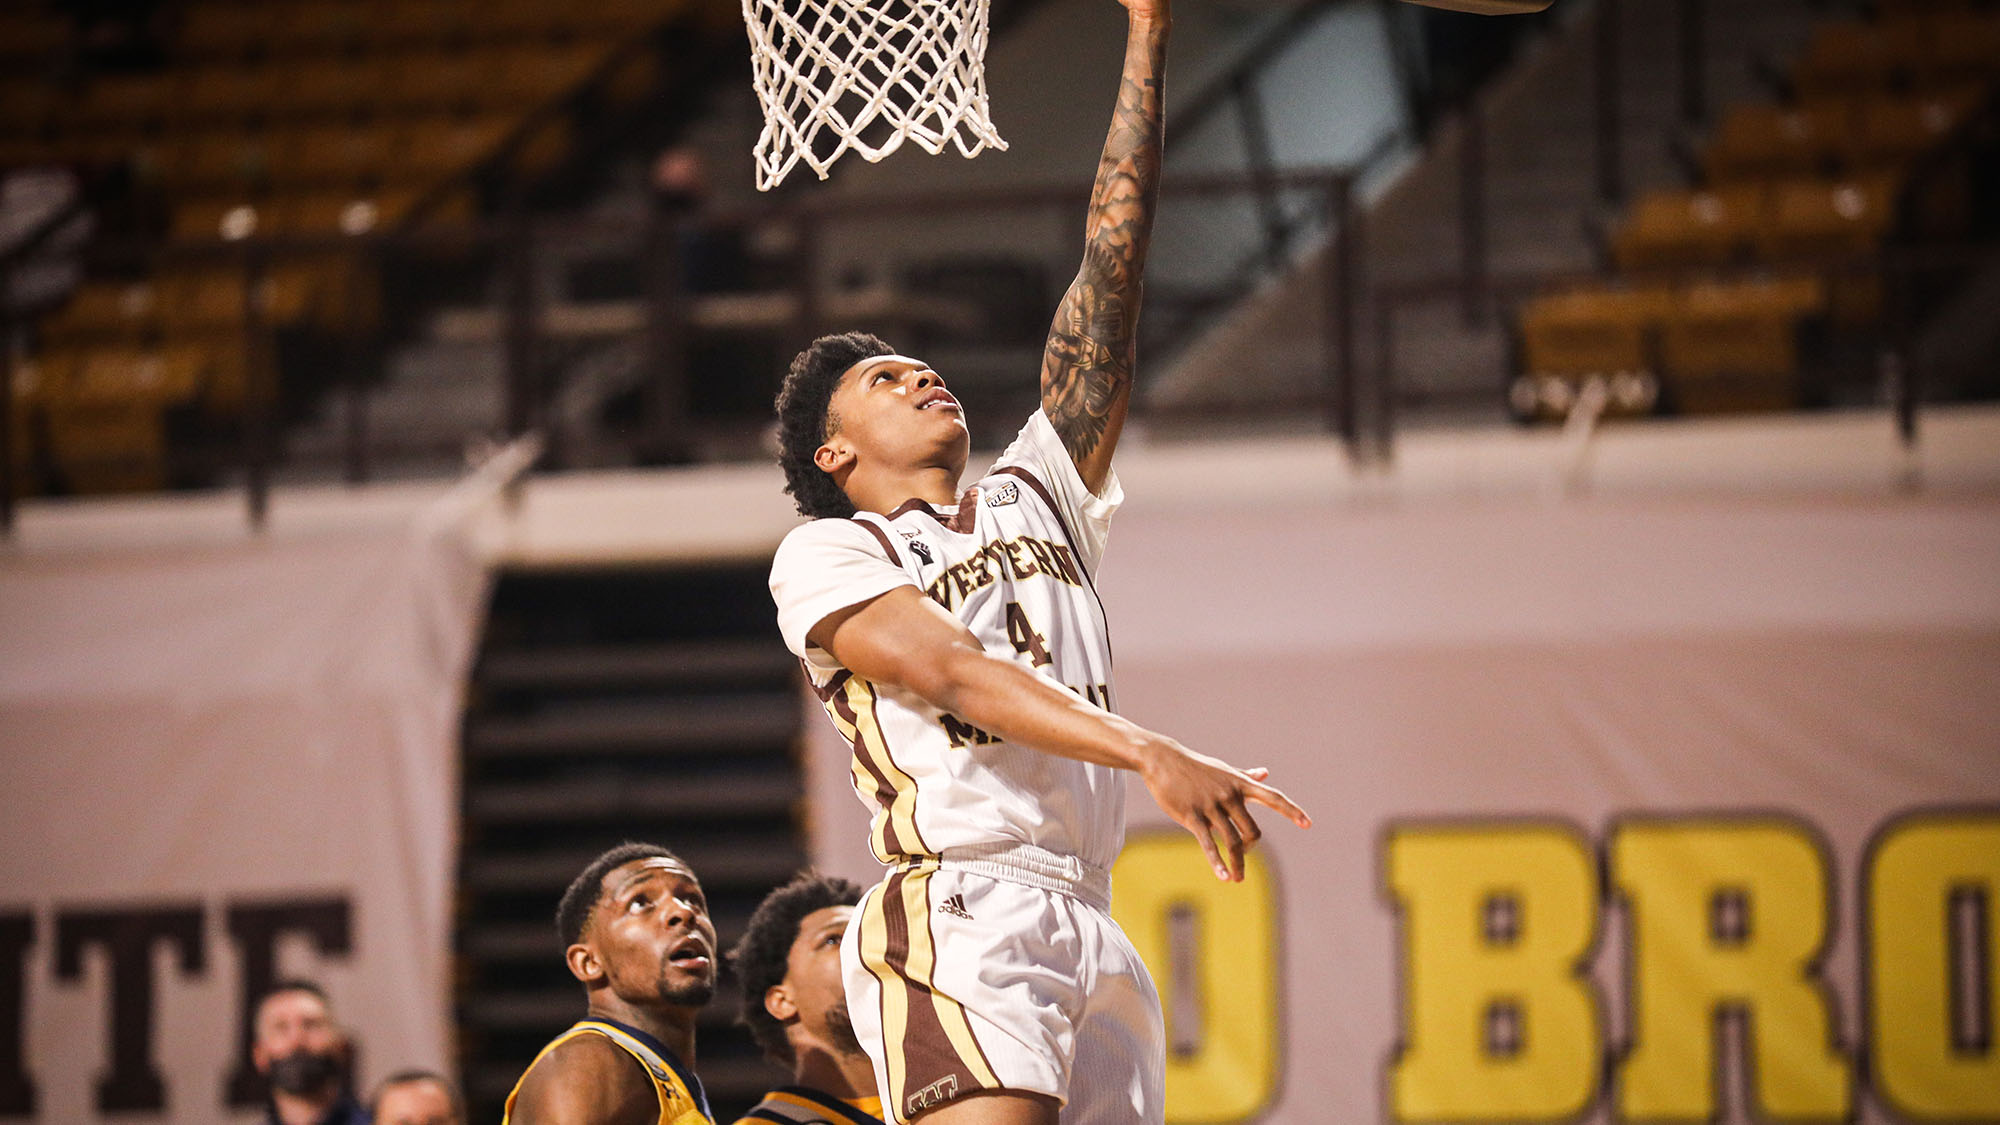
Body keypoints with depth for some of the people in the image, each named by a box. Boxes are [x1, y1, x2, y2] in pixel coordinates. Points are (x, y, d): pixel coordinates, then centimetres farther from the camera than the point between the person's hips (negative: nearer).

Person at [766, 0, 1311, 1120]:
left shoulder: (1034, 500, 26)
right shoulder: (824, 555, 10)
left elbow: (1111, 274, 22)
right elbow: (955, 674, -8)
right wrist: (1155, 755, -24)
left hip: (1092, 929, 6)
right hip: (958, 913, -6)